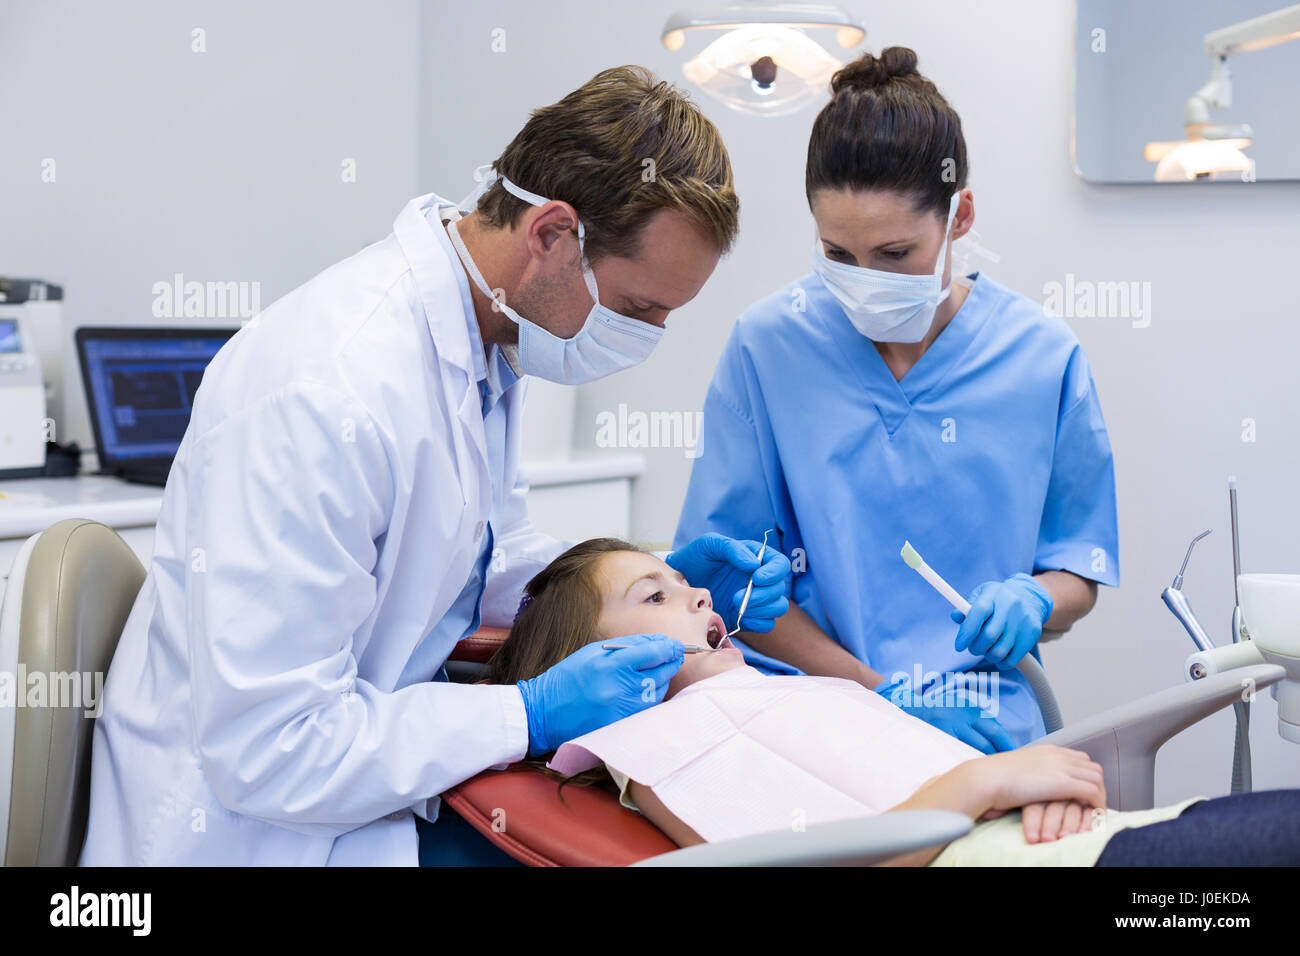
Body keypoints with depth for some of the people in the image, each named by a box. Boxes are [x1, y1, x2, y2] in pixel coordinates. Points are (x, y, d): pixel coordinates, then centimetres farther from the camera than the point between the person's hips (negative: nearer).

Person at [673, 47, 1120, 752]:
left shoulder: (1044, 357, 3)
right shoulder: (767, 342, 1)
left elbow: (1080, 576, 12)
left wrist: (1032, 601, -12)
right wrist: (872, 688, -8)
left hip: (981, 728, 1)